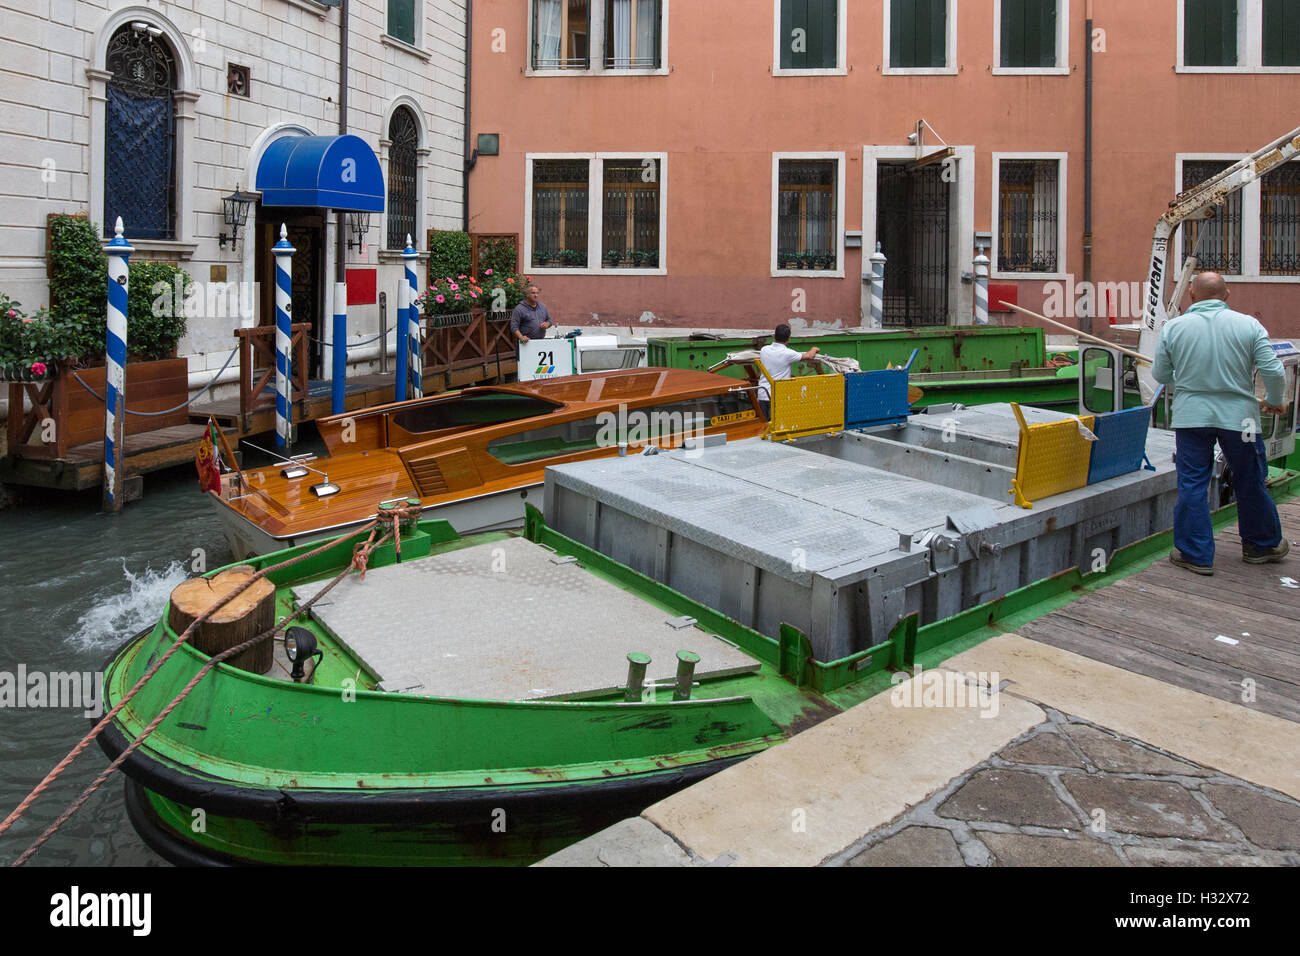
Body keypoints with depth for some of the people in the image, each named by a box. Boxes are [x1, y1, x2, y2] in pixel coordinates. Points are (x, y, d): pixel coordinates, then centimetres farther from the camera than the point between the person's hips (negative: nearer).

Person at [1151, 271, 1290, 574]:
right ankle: (1262, 545, 31)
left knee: (1192, 485, 7)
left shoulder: (1173, 328, -4)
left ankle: (1195, 554, 9)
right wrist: (1274, 402, 12)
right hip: (1239, 416, 1)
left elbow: (1159, 375, 4)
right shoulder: (1249, 325, -5)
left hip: (1191, 416, 0)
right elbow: (1274, 372, -7)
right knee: (1251, 483, 15)